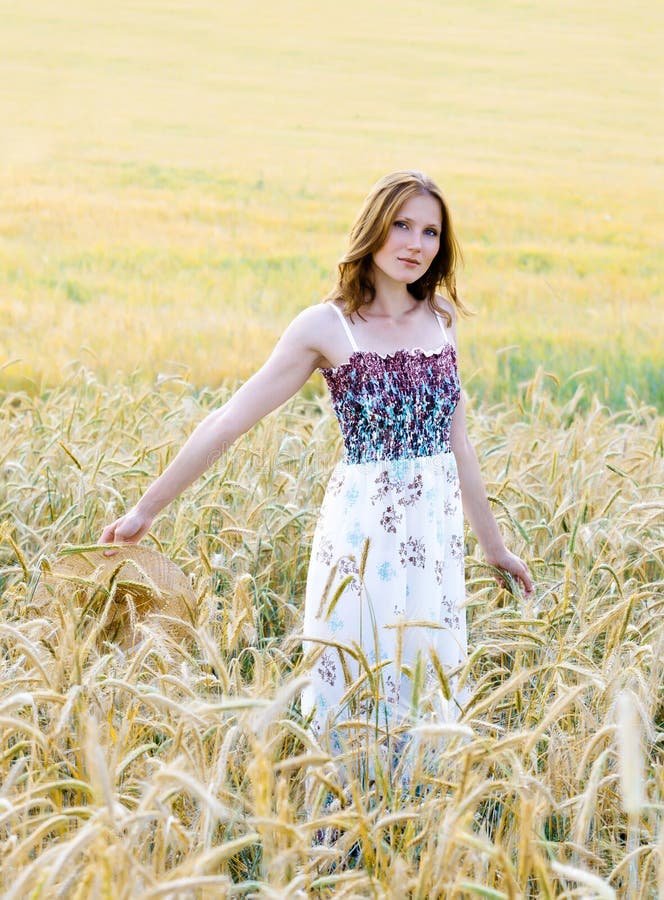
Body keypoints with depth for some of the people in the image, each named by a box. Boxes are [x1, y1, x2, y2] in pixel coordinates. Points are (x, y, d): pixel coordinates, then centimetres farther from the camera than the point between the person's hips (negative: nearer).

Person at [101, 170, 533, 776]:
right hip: (364, 528, -4)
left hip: (438, 531, 4)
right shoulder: (326, 327, -7)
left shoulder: (441, 316, 7)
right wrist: (147, 509, -4)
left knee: (427, 694, 9)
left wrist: (493, 544, 19)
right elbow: (228, 423, -5)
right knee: (353, 700, 3)